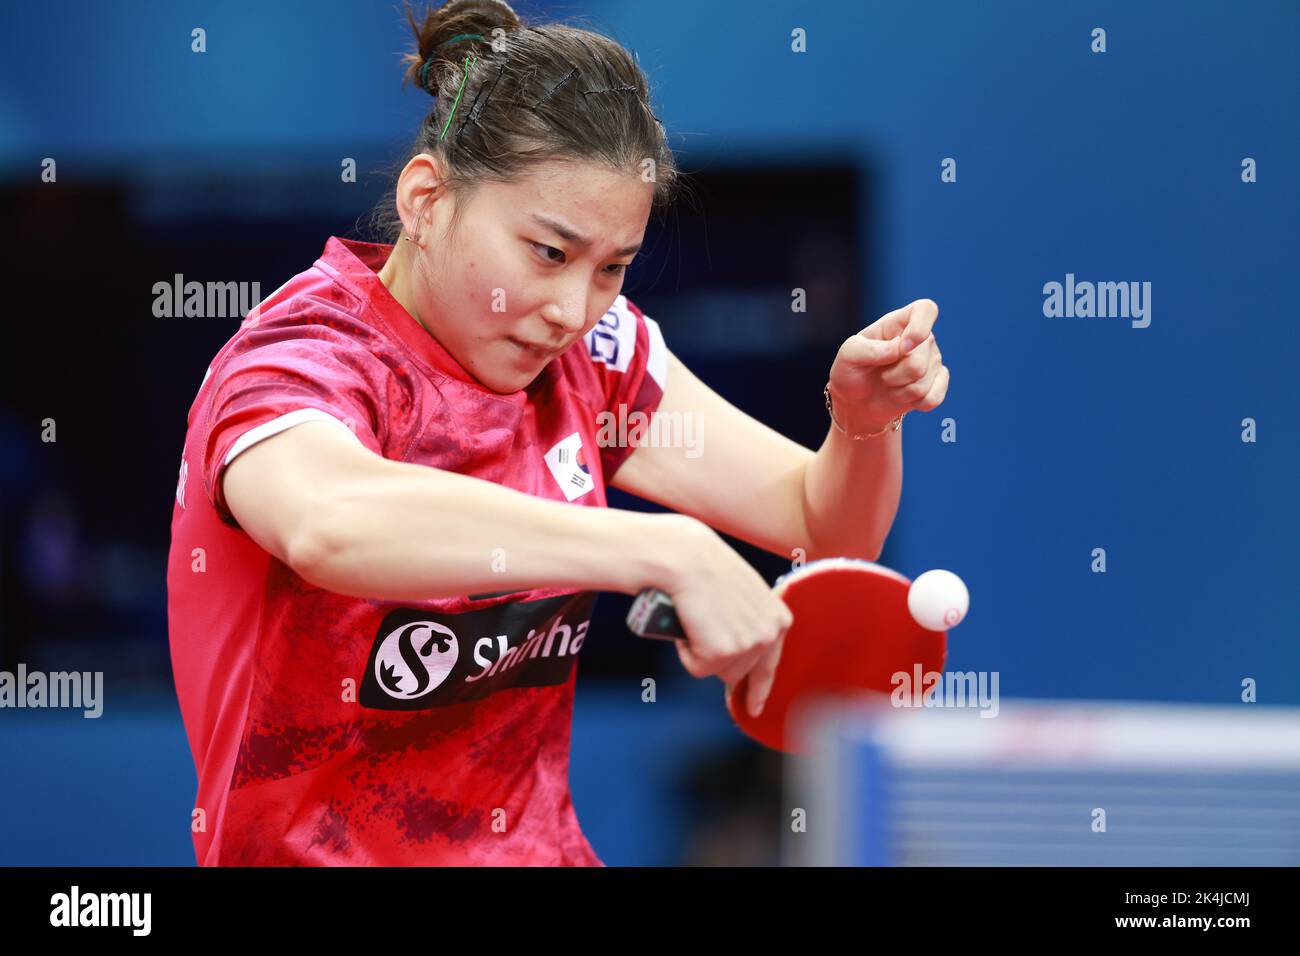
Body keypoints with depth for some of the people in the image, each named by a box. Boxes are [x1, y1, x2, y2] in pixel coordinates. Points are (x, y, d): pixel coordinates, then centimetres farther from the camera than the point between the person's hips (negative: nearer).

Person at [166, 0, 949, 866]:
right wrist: (671, 551, -45)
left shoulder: (590, 350, 5)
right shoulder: (303, 359, -16)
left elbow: (822, 528, 10)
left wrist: (866, 418, -12)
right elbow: (329, 520, -41)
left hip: (541, 845, 5)